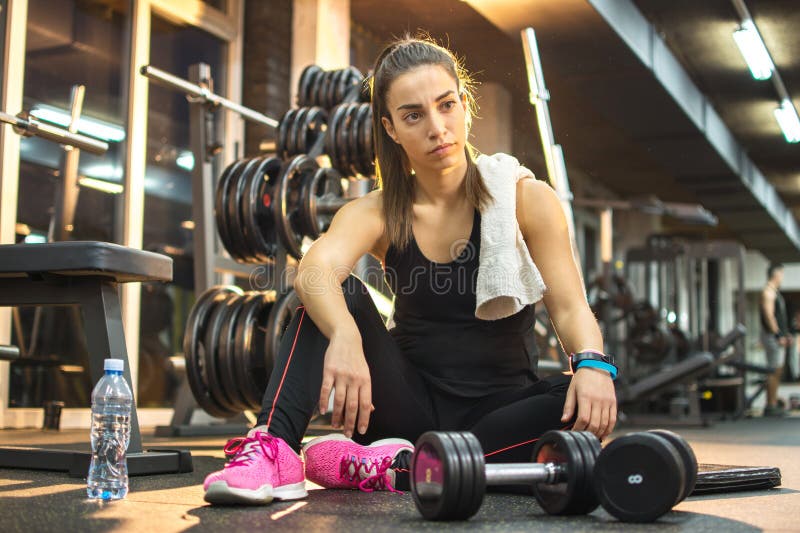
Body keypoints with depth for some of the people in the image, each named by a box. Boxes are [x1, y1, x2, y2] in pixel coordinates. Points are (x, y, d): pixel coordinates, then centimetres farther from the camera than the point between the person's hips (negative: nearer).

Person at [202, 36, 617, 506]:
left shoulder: (526, 199, -5)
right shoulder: (377, 213, -4)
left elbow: (569, 305, -12)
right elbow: (315, 269, -25)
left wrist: (593, 364, -35)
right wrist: (344, 336, -47)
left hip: (495, 409, 0)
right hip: (412, 406, 1)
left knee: (592, 405, -32)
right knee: (339, 295, -19)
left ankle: (396, 468, -31)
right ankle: (274, 450, -33)